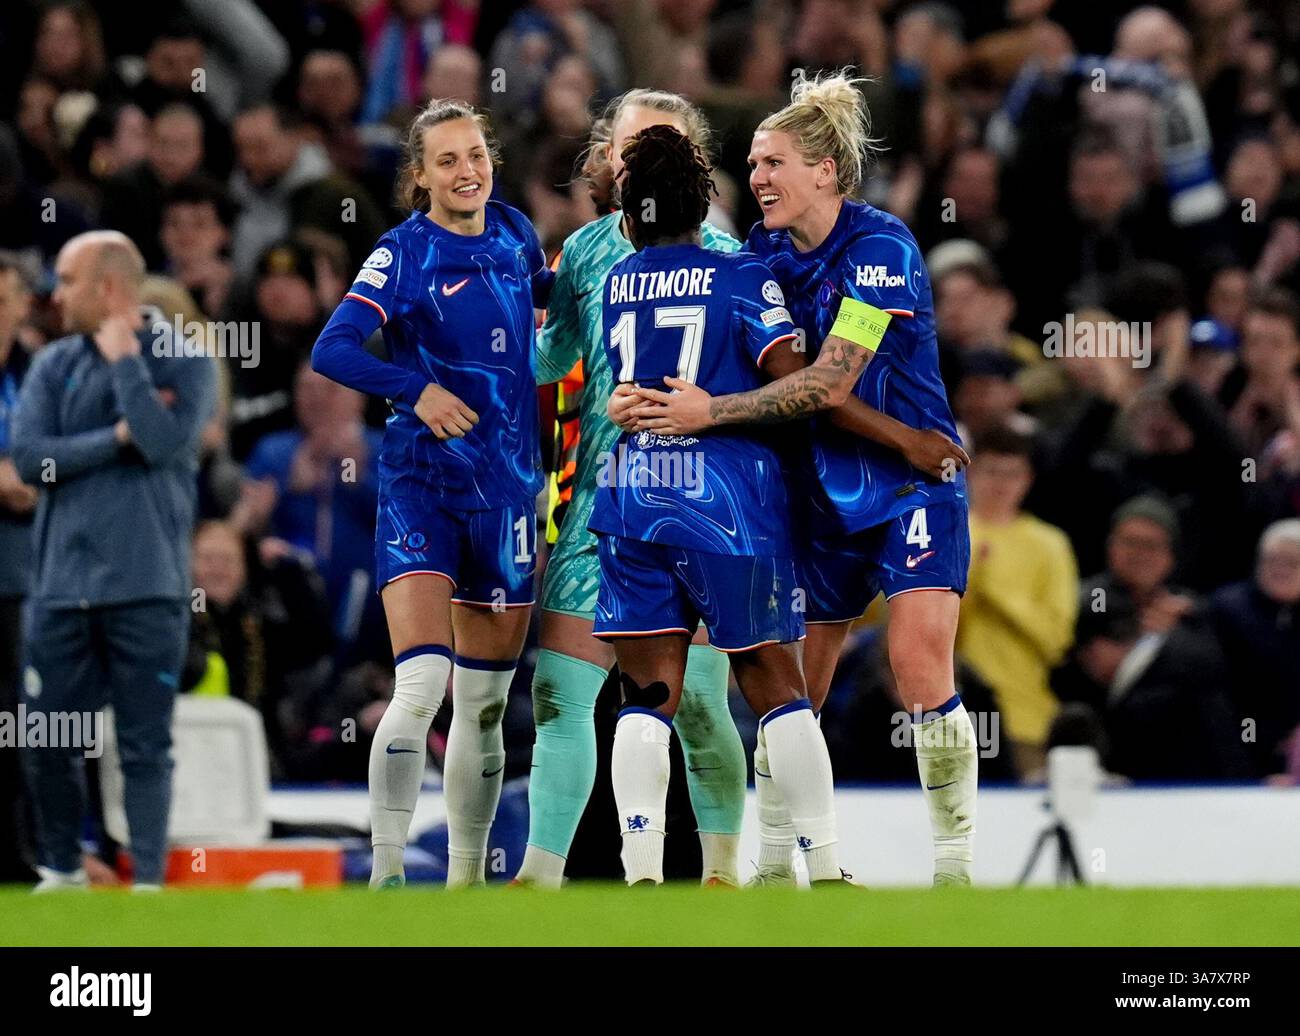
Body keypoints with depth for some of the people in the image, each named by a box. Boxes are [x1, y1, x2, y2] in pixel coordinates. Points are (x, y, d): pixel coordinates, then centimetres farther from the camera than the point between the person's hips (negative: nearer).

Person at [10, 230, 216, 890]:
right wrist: (118, 438, -9)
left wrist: (124, 360, -8)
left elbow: (163, 442, -16)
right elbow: (28, 457, -1)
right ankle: (61, 870, 23)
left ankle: (148, 879, 4)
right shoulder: (54, 365, 11)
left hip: (145, 587, -4)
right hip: (61, 585, 4)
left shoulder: (182, 362, 0)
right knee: (49, 744, 7)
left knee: (145, 746, -2)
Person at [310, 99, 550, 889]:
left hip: (508, 486, 5)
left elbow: (551, 294, 31)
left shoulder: (515, 234, 8)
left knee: (485, 702, 10)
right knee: (422, 683, -18)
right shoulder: (405, 253, -7)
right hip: (423, 484, -5)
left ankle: (468, 877, 21)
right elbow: (332, 350, -17)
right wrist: (418, 389, -23)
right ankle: (387, 871, -16)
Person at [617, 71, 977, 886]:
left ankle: (956, 865, -10)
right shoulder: (765, 253, 4)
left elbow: (830, 382, -23)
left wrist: (712, 412, -25)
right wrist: (654, 402, -11)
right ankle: (775, 865, 15)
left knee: (922, 666, -18)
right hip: (825, 496, 6)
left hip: (914, 482, -6)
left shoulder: (881, 247, -17)